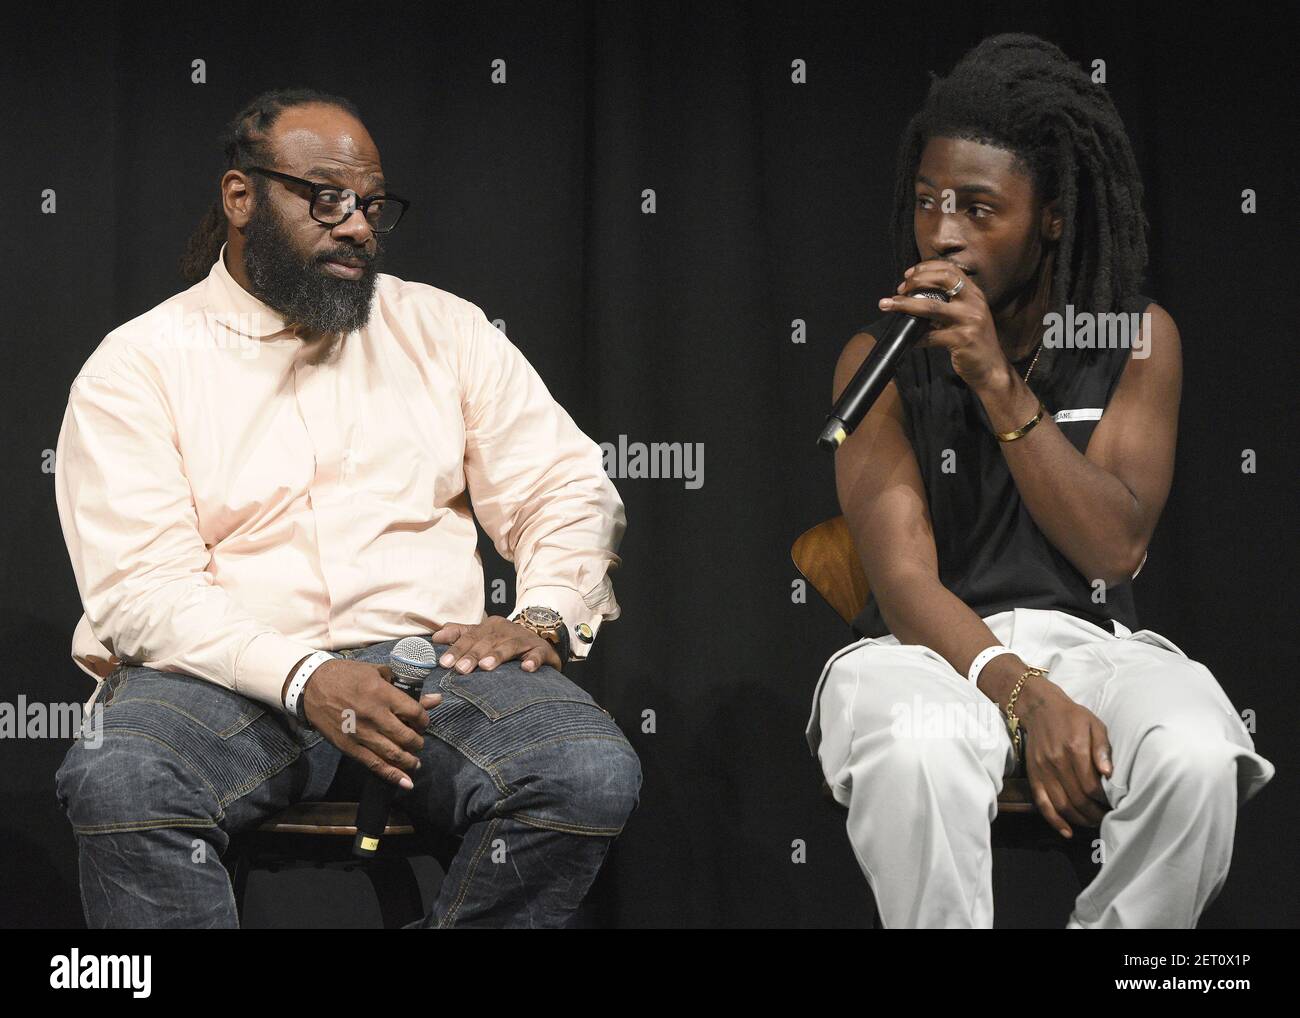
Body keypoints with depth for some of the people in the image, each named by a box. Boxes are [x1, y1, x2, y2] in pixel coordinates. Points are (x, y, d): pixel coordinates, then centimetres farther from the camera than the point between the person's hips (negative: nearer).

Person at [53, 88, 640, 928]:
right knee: (118, 786, -36)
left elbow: (568, 489, 15)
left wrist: (545, 614, -7)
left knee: (594, 776, -28)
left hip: (431, 660, 3)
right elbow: (140, 585, -6)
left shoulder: (444, 329, 16)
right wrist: (303, 679, -21)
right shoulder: (138, 367, 5)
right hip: (226, 676, -2)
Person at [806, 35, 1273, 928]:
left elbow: (1114, 549, -9)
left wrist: (998, 382, -18)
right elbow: (903, 577, -10)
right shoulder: (881, 358, 0)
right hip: (933, 648, -1)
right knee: (915, 758, -37)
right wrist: (1023, 696, -28)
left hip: (1091, 641, 2)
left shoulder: (1141, 338, 4)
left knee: (1195, 761, -32)